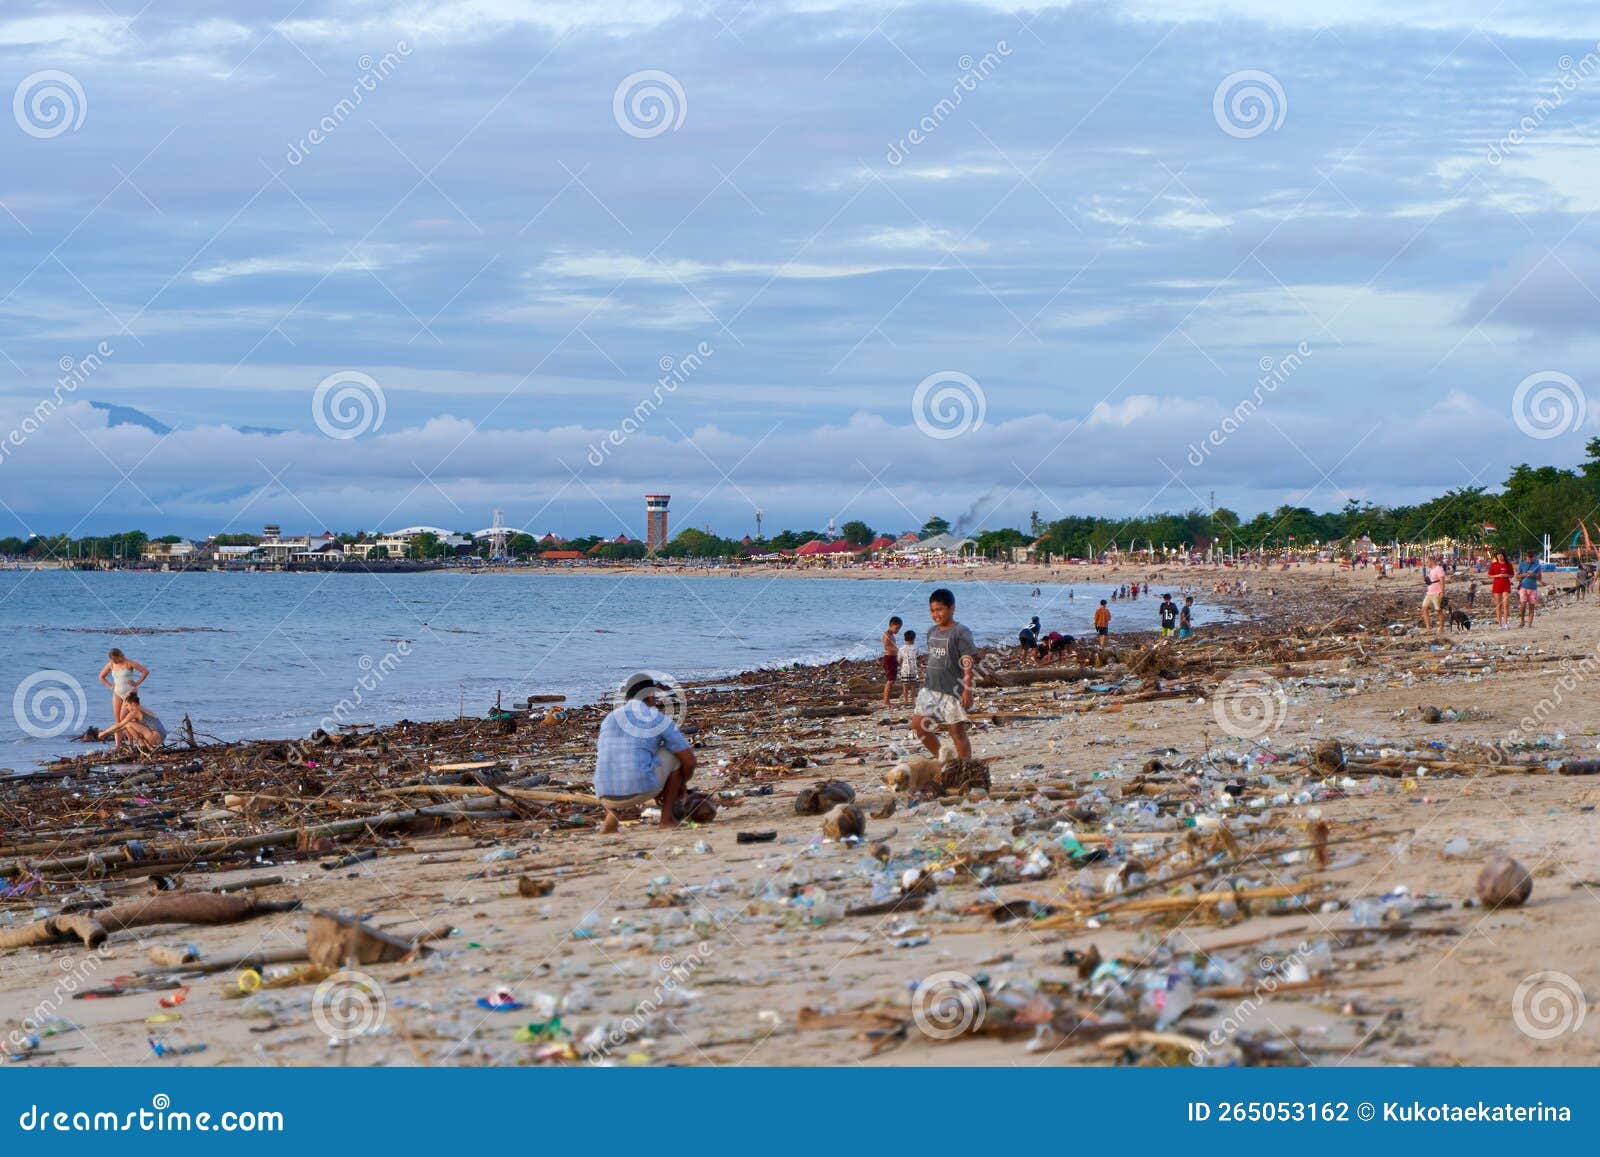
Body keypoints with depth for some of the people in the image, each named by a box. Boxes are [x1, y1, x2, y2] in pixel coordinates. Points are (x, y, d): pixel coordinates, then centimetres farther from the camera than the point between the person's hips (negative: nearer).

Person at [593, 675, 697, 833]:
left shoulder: (609, 720, 20)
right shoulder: (660, 720, 6)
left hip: (608, 797, 5)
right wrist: (682, 783, 31)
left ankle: (611, 818, 18)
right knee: (676, 752, 22)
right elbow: (689, 760, 6)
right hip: (640, 789, -5)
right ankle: (667, 818, 19)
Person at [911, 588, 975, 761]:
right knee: (918, 725, 6)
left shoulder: (960, 633, -11)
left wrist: (967, 690, -20)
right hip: (931, 688, 8)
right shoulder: (932, 632, 12)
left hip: (953, 690, -8)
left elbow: (968, 664, -15)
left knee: (957, 732, -3)